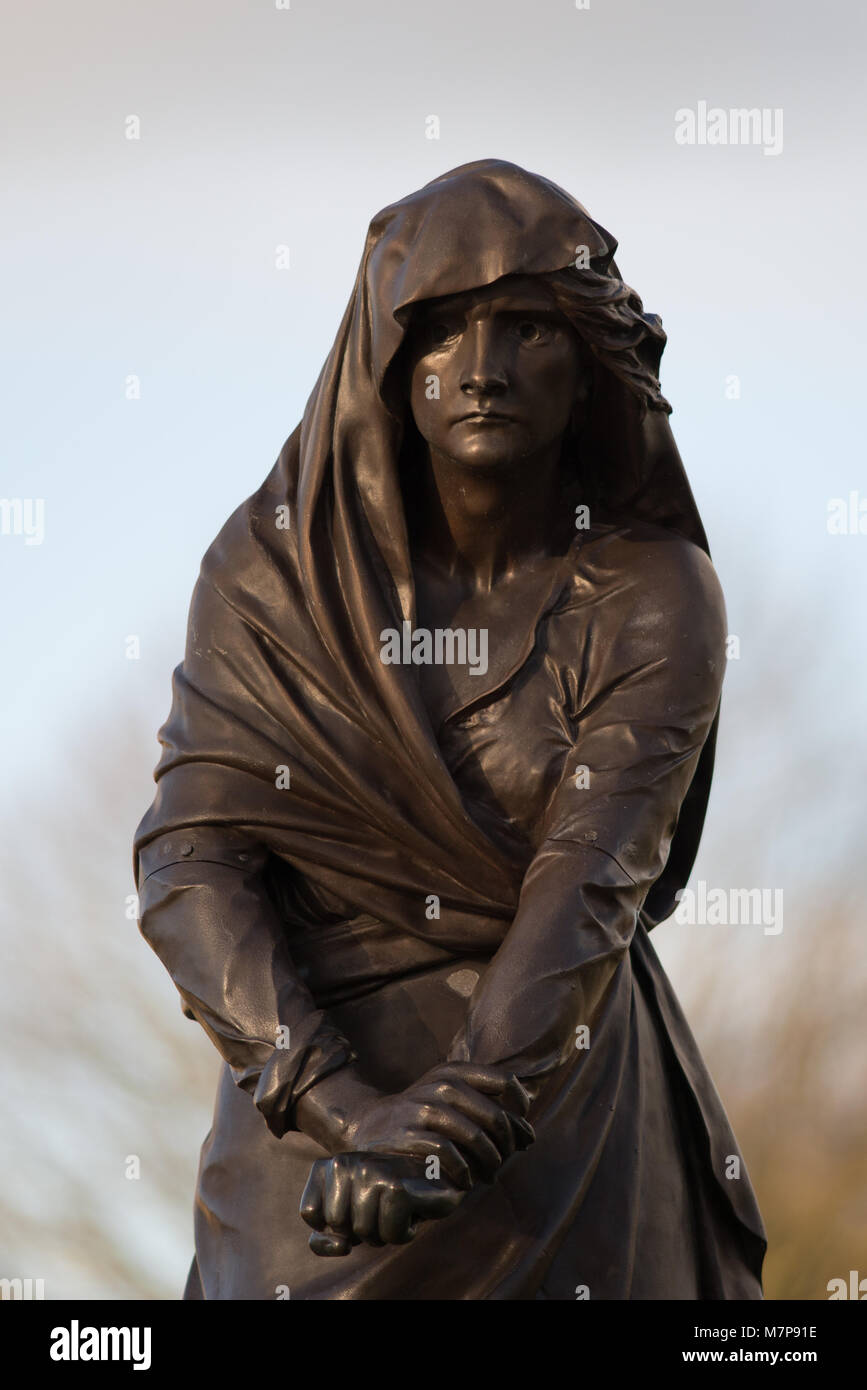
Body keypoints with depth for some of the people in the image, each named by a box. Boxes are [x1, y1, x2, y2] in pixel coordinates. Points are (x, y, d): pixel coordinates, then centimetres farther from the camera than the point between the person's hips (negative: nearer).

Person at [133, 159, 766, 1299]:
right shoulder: (273, 566, -7)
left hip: (565, 1085, -1)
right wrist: (343, 1108, -28)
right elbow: (190, 858, -14)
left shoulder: (655, 596, -10)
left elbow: (594, 880, -19)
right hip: (314, 1091, 1)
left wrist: (453, 1115, -34)